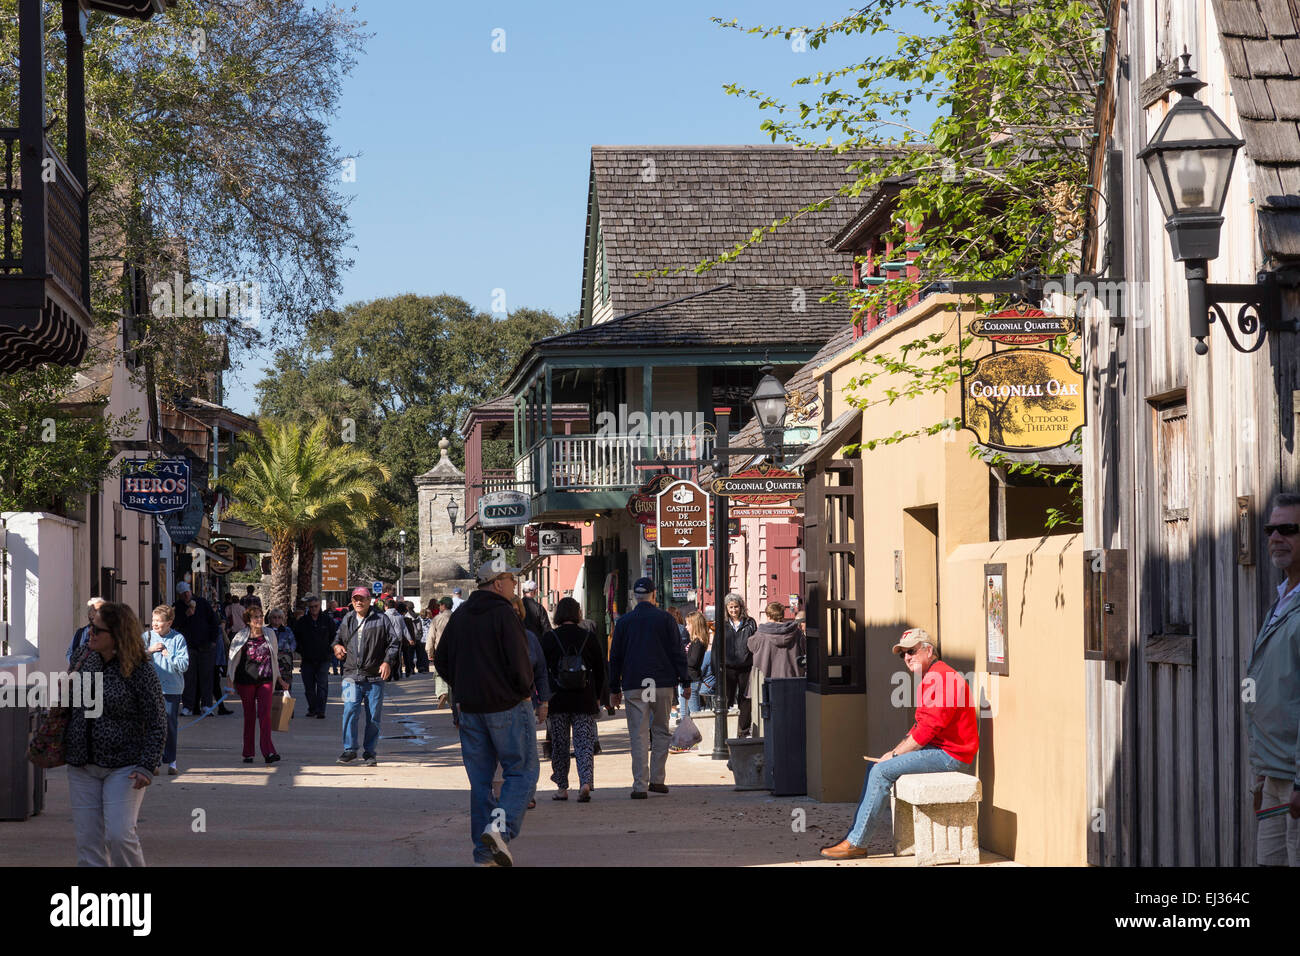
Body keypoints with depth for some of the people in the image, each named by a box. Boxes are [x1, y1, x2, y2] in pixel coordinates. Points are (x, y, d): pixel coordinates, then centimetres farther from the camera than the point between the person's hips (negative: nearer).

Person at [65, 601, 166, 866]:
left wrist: (146, 767, -18)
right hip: (82, 765, 5)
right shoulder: (83, 657, 4)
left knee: (120, 835, -14)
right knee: (88, 841, 4)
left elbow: (157, 725, -10)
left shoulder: (141, 673, -13)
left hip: (124, 768, -5)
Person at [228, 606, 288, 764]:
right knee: (249, 716, 5)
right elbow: (233, 661, 4)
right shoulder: (241, 637, -1)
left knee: (265, 714, -10)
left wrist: (280, 679, 21)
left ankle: (268, 752, -15)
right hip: (246, 680, -1)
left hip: (265, 680, 1)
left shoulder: (269, 634, 8)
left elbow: (275, 658, 18)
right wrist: (231, 683, -1)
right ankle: (248, 753, 12)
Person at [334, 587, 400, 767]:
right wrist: (337, 646, 6)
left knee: (373, 716, 3)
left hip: (375, 677, -2)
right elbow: (338, 637, 29)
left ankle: (369, 752, 13)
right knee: (350, 712, -11)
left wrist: (387, 662, -12)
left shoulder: (381, 620, 2)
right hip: (352, 676, 2)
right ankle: (349, 749, -1)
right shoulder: (347, 621, 13)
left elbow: (393, 643, 1)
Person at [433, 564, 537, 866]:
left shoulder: (459, 615, 10)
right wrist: (525, 691, 0)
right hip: (508, 706, -7)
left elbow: (441, 660, 16)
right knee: (521, 773, 1)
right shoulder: (504, 615, -12)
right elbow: (519, 662, -17)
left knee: (480, 779, 10)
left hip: (470, 709, 7)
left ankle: (484, 852, 10)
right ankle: (501, 825, -20)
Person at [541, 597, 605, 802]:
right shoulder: (588, 637, 1)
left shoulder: (549, 638, -4)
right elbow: (600, 670, 7)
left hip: (557, 700, -1)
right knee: (585, 744, 1)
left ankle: (562, 787, 12)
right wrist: (596, 696, 17)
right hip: (585, 700, 1)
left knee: (559, 745, 9)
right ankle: (586, 782, -17)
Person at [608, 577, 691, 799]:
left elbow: (615, 657, 8)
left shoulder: (624, 622, 5)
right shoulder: (665, 619, 1)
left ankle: (639, 786, -7)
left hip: (634, 686, 0)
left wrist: (614, 689, 14)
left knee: (638, 735, -1)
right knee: (661, 731, 14)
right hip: (663, 683, 0)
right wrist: (685, 681, 7)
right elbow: (677, 652, 1)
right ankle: (657, 779, 10)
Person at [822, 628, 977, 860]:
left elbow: (927, 729, -21)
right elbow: (920, 727, 22)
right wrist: (896, 750, 7)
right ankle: (855, 835, 4)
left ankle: (856, 843, -14)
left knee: (882, 771, -18)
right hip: (937, 750, 11)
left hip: (949, 755, -11)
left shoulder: (941, 678, -16)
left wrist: (895, 754, -14)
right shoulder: (928, 679, 19)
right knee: (875, 768, 8)